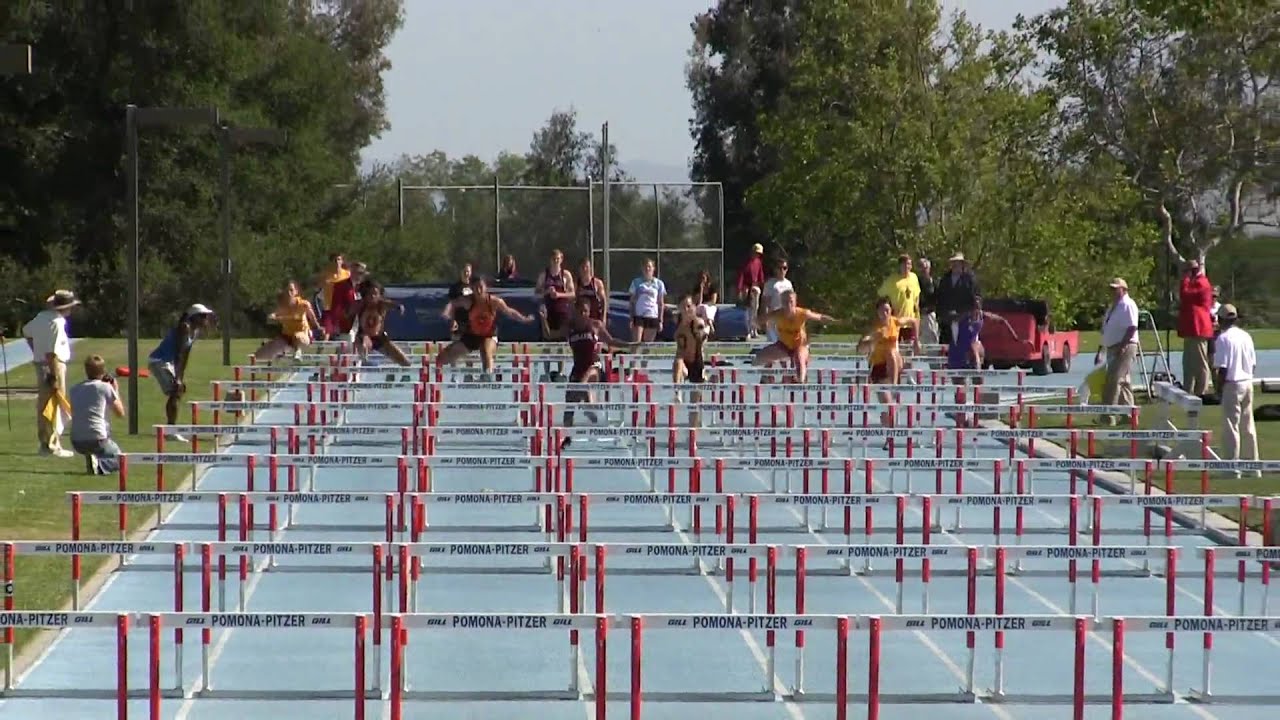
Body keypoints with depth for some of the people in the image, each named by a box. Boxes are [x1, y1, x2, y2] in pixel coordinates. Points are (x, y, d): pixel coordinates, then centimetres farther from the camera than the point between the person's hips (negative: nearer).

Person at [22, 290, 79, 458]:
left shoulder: (42, 316, 6)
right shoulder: (57, 323, -21)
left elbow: (26, 331, 24)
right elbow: (51, 353, -25)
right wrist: (54, 377, -22)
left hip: (39, 363, 9)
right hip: (53, 365, -9)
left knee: (43, 405, 15)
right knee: (55, 406, -3)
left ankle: (44, 443, 23)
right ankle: (53, 445, -2)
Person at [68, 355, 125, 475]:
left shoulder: (75, 389, 11)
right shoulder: (106, 387, -4)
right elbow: (120, 413, 4)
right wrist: (115, 390, 16)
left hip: (76, 442, 6)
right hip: (97, 440, -6)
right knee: (120, 461, 22)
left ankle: (92, 458, 14)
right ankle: (98, 465, -13)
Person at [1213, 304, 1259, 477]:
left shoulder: (1224, 338, -12)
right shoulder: (1246, 336, 8)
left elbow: (1222, 368, -15)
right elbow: (1253, 364, 12)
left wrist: (1219, 387, -6)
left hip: (1232, 385, -7)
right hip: (1248, 384, 7)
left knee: (1231, 427, -3)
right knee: (1248, 427, 13)